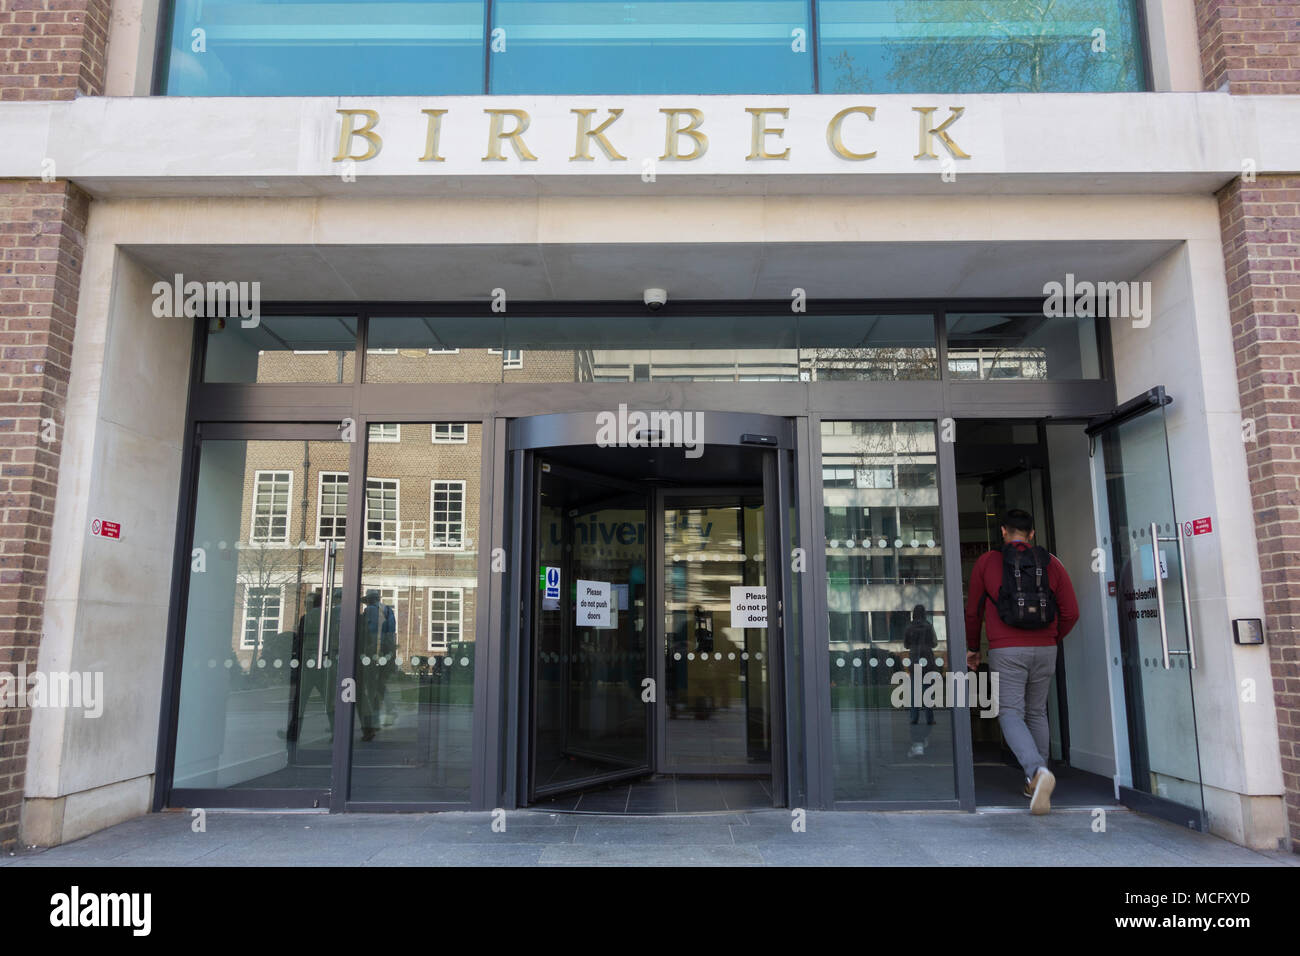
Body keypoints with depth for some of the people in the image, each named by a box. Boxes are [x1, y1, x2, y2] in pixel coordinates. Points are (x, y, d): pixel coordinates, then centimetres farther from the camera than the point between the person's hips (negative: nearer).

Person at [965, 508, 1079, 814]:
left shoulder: (987, 562, 1)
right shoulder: (1050, 563, 6)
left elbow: (973, 611, 5)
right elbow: (1071, 612, 5)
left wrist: (972, 648, 18)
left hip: (1006, 651, -3)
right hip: (1044, 650, 3)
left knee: (1010, 713, -2)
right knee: (1037, 712, 17)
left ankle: (1037, 770, -26)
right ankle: (1035, 783, 21)